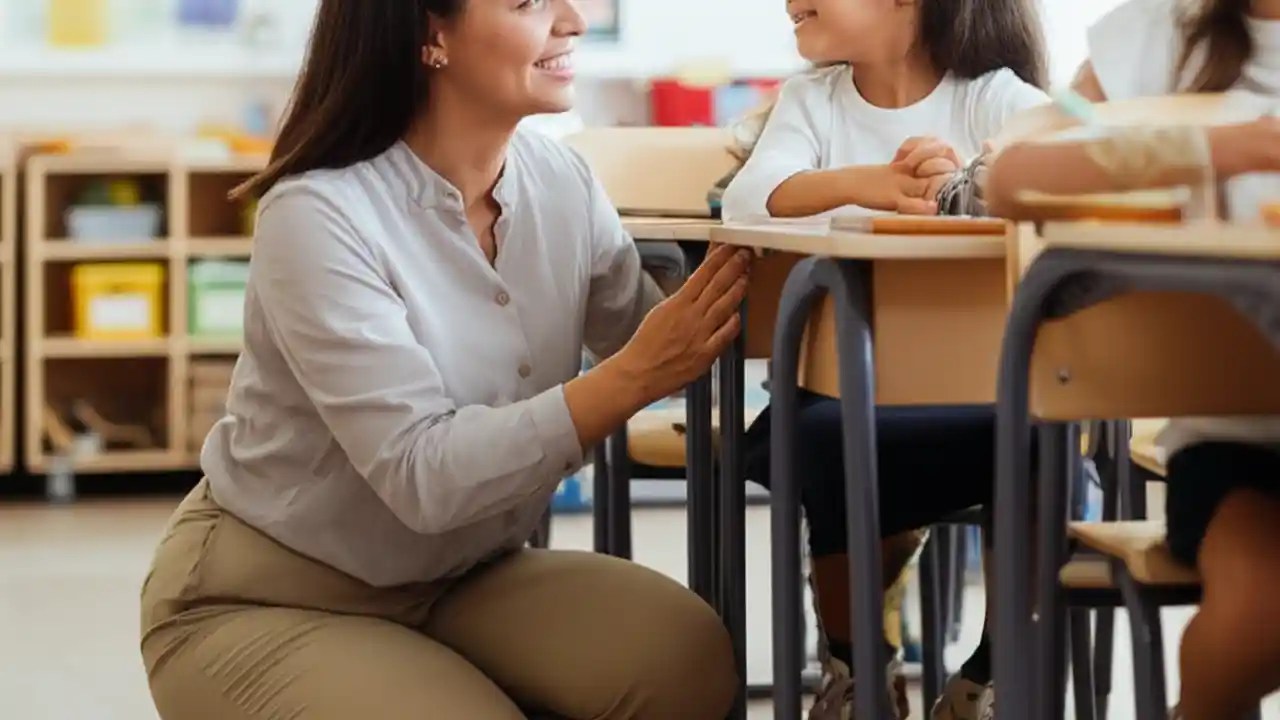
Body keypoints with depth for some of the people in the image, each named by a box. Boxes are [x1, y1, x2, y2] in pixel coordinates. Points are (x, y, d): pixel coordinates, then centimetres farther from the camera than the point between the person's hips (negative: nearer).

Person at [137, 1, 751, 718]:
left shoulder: (560, 181, -4)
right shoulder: (319, 216, -23)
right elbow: (422, 475, -29)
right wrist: (633, 378, -34)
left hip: (462, 579, 5)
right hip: (267, 603, -5)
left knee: (684, 655, -20)